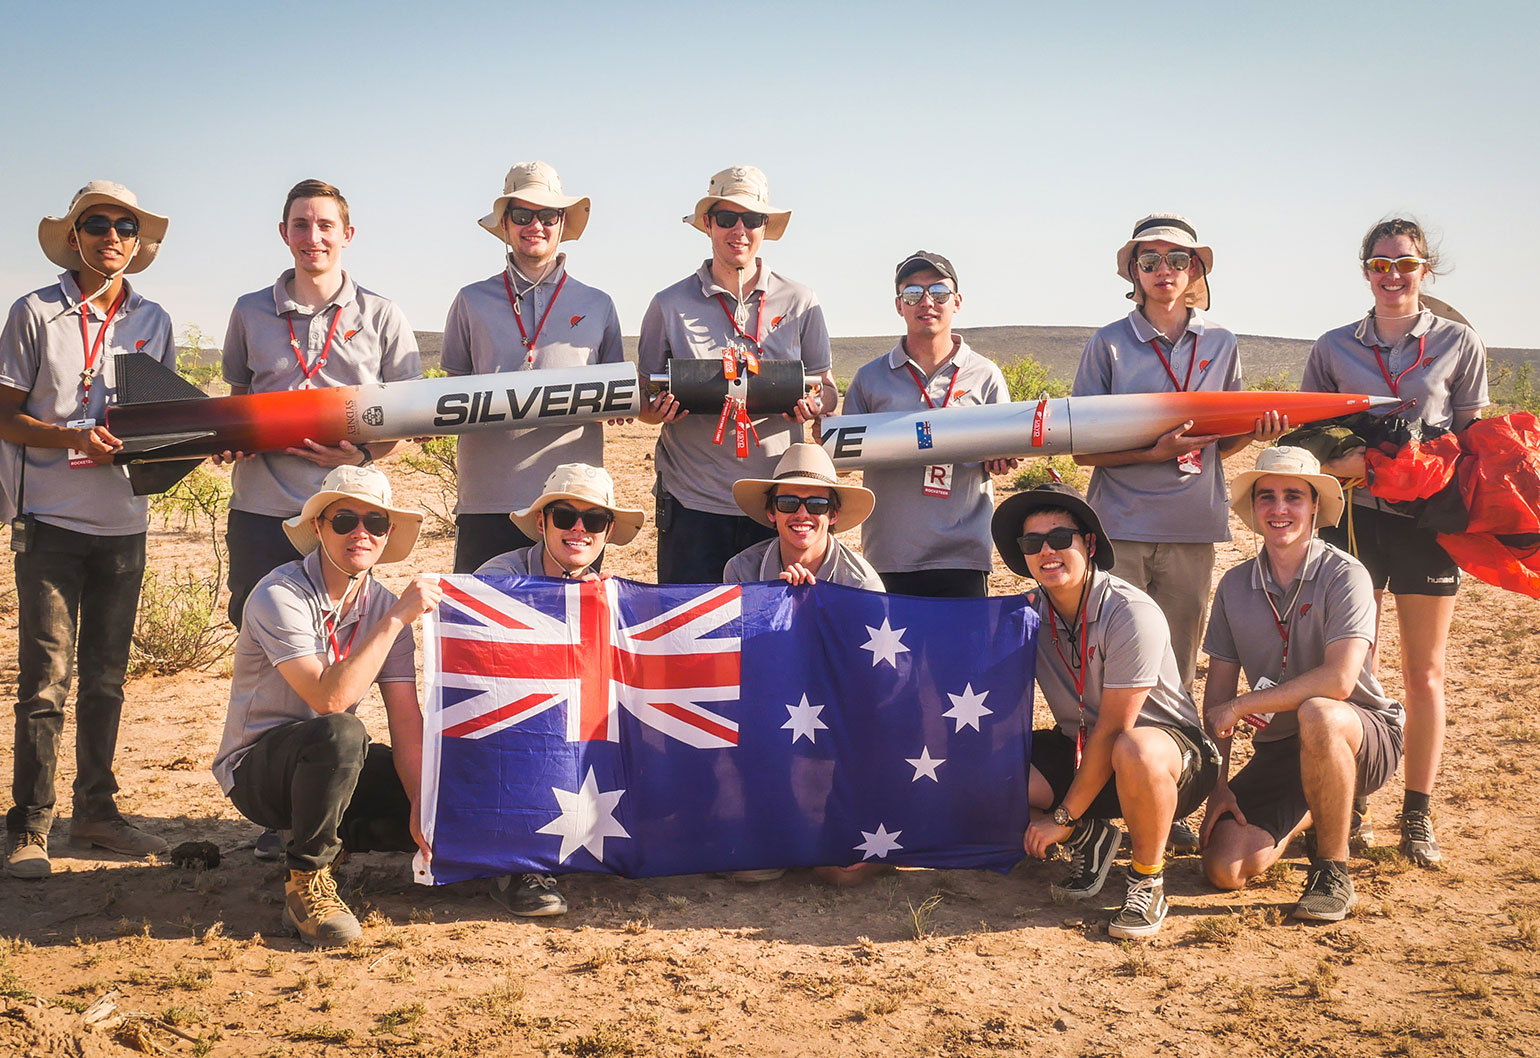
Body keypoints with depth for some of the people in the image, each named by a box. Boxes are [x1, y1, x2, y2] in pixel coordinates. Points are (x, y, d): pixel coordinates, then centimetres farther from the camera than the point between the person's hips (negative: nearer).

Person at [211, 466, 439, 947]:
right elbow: (329, 698, -31)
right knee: (340, 734, -38)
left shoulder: (384, 605, -1)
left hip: (333, 764, 6)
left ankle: (331, 835, 9)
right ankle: (306, 879, -16)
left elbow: (406, 719, -8)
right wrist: (395, 620, -29)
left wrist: (422, 804, -20)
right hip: (257, 770, -6)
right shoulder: (279, 596, -19)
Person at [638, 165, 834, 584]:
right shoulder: (670, 305, 5)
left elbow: (826, 388, 12)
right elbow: (644, 402, 10)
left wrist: (815, 404, -11)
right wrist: (660, 409, -13)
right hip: (692, 504, 0)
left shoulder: (800, 303, 7)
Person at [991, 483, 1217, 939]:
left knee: (1136, 751, -42)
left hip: (1167, 740, -5)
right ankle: (1088, 838, 8)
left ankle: (1148, 881, -14)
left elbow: (1112, 730, -22)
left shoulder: (1131, 614, -22)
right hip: (1078, 748, 5)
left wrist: (1062, 816, -19)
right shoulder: (1032, 613, -4)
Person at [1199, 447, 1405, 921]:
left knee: (1317, 715, -39)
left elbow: (1339, 680, -26)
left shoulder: (1344, 575, -14)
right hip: (1278, 750, 5)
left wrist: (1240, 707, -20)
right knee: (1225, 868, -12)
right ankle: (1307, 812, 24)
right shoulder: (1235, 585, 2)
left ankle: (1333, 871, -18)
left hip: (1363, 738, -5)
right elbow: (1217, 693, 5)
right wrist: (1218, 785, -1)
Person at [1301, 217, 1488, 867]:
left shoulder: (1459, 344, 5)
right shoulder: (1333, 348, 7)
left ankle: (1418, 817, 14)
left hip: (1428, 520, 0)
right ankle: (1351, 807, 13)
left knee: (1424, 674, 5)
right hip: (1353, 517, 1)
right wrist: (1346, 464, -12)